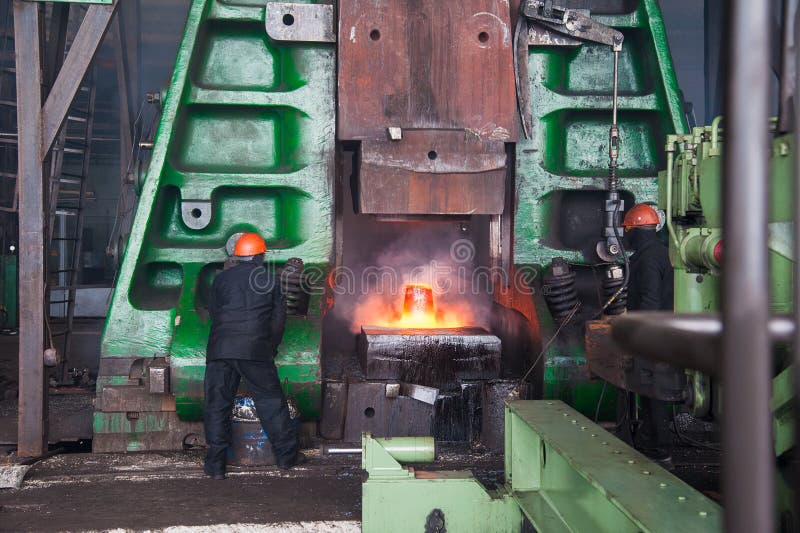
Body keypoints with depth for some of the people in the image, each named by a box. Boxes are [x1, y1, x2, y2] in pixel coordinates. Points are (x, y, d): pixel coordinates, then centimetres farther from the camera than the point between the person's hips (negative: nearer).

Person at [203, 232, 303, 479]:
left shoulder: (221, 278, 11)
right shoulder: (270, 280, 7)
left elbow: (212, 313, 17)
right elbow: (279, 317, 9)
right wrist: (271, 347, 20)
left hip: (220, 348, 1)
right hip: (256, 351, -1)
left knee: (217, 405, 7)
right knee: (271, 401, 9)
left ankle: (215, 464, 7)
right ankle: (286, 454, 16)